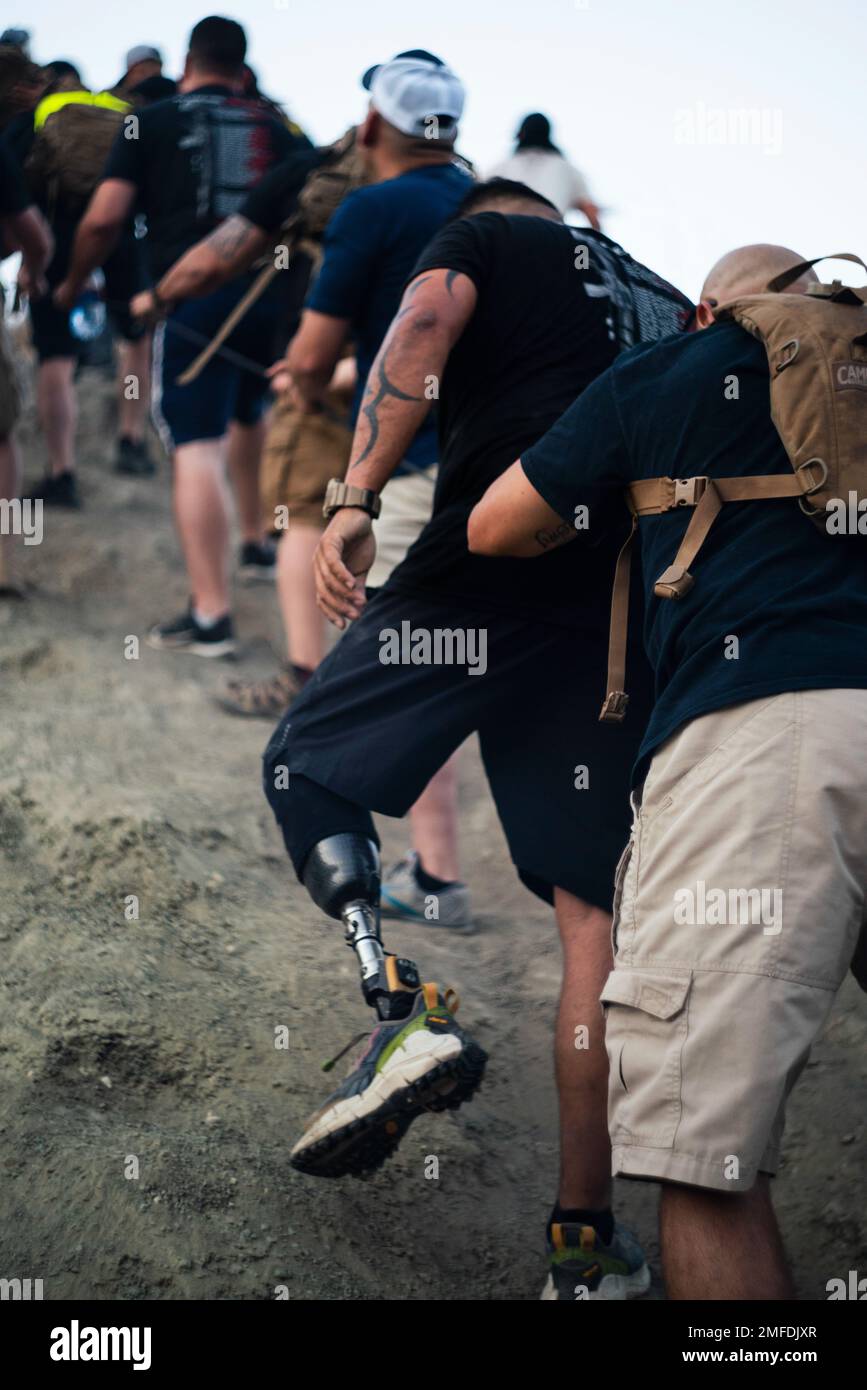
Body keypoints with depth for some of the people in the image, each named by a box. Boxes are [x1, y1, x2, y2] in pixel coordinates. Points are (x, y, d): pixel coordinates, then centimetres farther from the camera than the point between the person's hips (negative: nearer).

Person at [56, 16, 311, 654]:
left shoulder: (151, 124, 3)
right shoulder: (273, 130, 14)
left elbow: (103, 219, -4)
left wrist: (74, 283, 12)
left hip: (193, 301, -4)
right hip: (269, 296, 5)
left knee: (197, 450, -8)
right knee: (250, 415, 30)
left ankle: (210, 614, -14)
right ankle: (257, 542, 45)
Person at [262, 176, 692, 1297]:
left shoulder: (480, 238, 12)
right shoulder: (663, 300, 27)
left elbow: (422, 331, -8)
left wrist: (354, 501, -14)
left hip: (478, 571, -4)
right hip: (623, 607, 4)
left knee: (304, 768, 14)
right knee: (597, 917, 7)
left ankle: (401, 1009, -11)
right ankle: (585, 1237, 4)